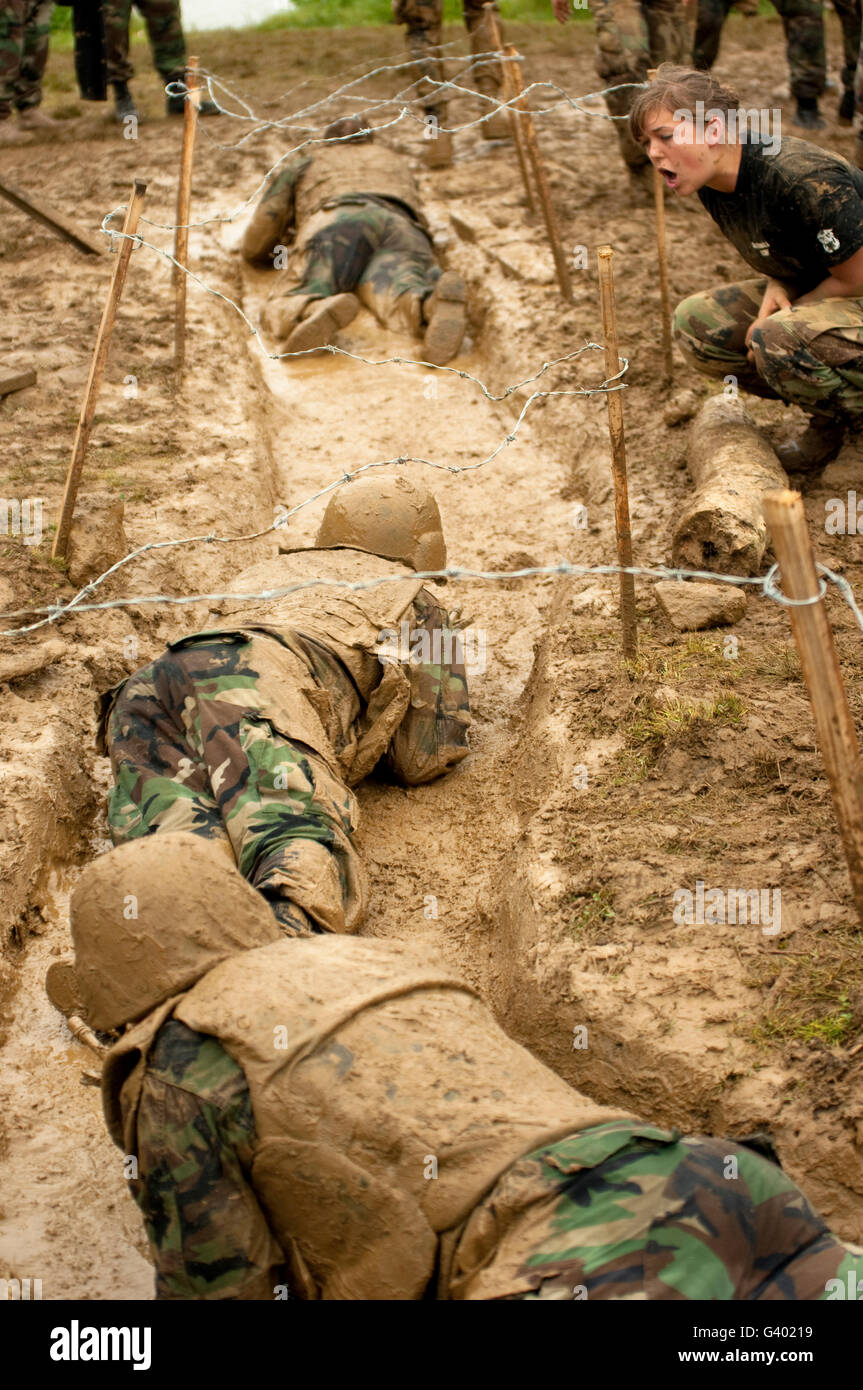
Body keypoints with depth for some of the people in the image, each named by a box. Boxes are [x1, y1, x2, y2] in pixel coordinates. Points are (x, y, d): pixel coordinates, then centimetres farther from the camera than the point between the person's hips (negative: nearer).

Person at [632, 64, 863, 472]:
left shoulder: (808, 181, -32)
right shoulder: (712, 183, -4)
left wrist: (773, 318, -13)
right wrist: (774, 287, -10)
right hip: (802, 292, 9)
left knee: (778, 338, -36)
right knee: (693, 322, -4)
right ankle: (828, 400, 6)